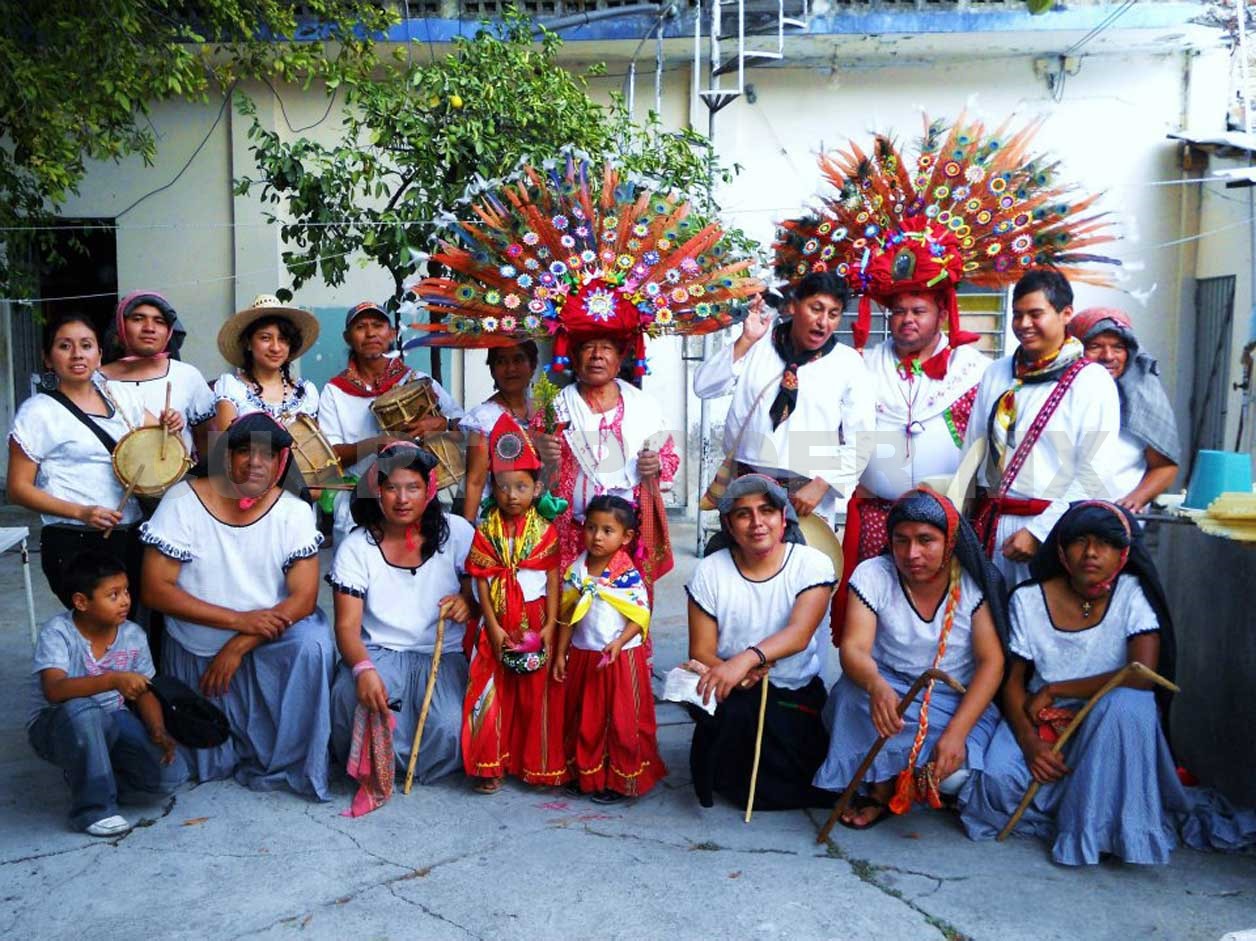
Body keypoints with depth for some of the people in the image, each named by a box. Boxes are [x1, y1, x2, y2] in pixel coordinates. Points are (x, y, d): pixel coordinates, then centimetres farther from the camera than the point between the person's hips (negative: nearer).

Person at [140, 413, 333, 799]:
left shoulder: (294, 512, -9)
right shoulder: (184, 500, -12)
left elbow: (304, 597, -15)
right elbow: (155, 590, -15)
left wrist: (239, 647, -23)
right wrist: (238, 619, -22)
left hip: (268, 640, 0)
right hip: (194, 653, 0)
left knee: (312, 644, -31)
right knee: (191, 770, 1)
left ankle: (278, 767, -14)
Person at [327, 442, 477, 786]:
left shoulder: (456, 532, 0)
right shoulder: (356, 546, -1)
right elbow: (347, 625, -7)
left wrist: (468, 603, -21)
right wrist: (363, 670, -28)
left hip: (443, 654, 0)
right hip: (378, 653, 0)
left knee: (449, 727, -29)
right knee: (350, 701, -33)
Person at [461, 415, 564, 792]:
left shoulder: (545, 531, 0)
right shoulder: (485, 533, -1)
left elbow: (553, 580, -1)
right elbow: (481, 582, -3)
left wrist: (549, 626, -8)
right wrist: (495, 628, -10)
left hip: (535, 623, 0)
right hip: (498, 625, 0)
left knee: (536, 694, 6)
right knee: (493, 694, 2)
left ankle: (536, 764, 18)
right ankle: (490, 765, 13)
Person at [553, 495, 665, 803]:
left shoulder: (629, 575, -13)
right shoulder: (576, 571, 0)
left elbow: (640, 617, -13)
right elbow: (568, 616, 6)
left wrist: (618, 643, -26)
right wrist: (560, 653, 6)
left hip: (622, 658, -4)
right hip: (583, 657, 4)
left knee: (622, 721, 5)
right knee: (584, 719, 15)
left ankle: (621, 781, 20)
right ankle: (587, 774, 32)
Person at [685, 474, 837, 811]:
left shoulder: (812, 564, -9)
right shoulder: (709, 571, -5)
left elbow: (799, 633, -24)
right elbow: (701, 652, -6)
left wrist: (746, 660, -43)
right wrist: (731, 673, -29)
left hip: (796, 692, 1)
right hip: (734, 692, 0)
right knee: (735, 712, -33)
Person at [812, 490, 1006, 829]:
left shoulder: (975, 582, -10)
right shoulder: (872, 575, -11)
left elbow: (991, 662, -13)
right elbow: (854, 648, -22)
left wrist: (957, 731, -27)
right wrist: (876, 685, -47)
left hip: (957, 701, 0)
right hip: (888, 689, 0)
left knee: (953, 773, -28)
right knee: (852, 692, -33)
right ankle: (880, 788, -10)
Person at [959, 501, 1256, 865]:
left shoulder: (1133, 594, -11)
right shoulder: (1028, 600, -6)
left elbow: (1143, 674, -25)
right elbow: (1013, 681, -2)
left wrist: (1053, 690, -18)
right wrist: (1029, 742, -21)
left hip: (1112, 728, -1)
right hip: (1042, 721, 1)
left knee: (1127, 701, -36)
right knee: (999, 778, -28)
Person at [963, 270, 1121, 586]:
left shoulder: (1091, 381, -5)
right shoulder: (997, 374, 10)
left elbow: (1094, 475, -11)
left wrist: (1039, 531, -14)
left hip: (1052, 527, -4)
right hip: (990, 523, 4)